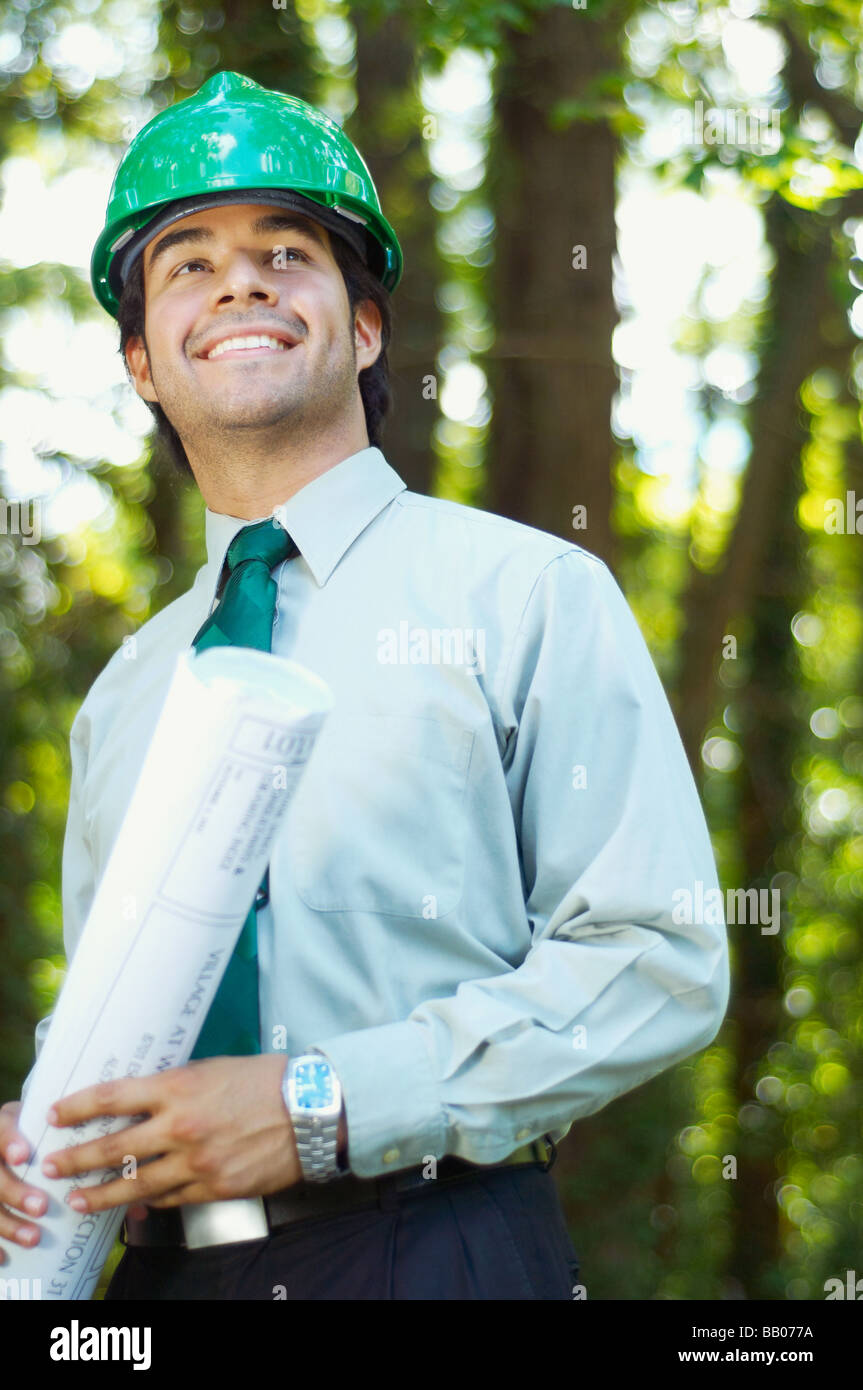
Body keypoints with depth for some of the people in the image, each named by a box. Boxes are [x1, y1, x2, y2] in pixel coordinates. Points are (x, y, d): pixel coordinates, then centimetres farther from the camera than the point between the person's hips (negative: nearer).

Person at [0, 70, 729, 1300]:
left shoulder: (530, 596, 0)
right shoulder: (125, 693, 17)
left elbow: (659, 965, -8)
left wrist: (322, 1109, -16)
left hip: (438, 1253, -4)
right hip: (168, 1267, 4)